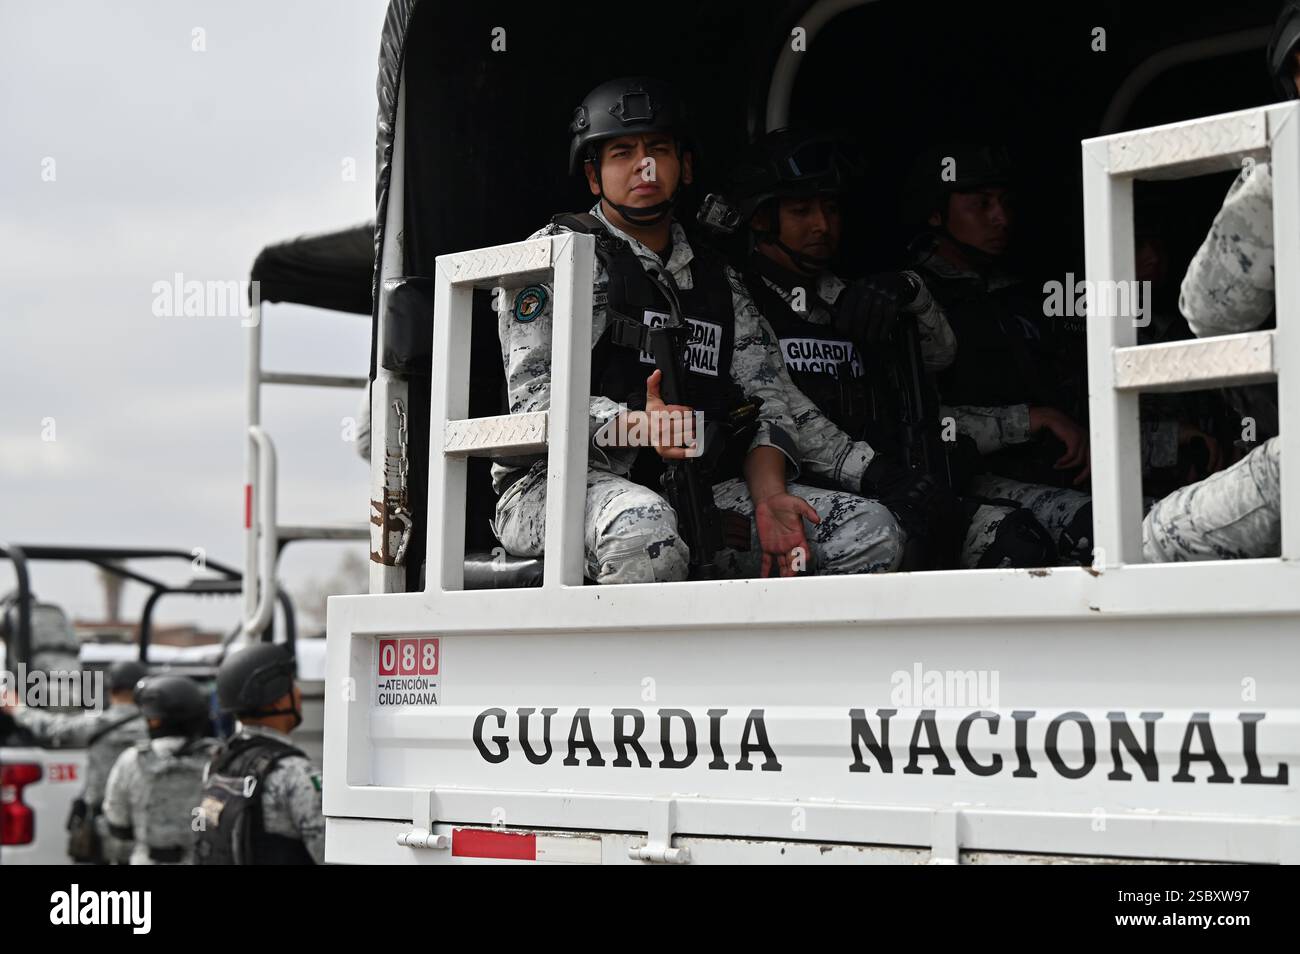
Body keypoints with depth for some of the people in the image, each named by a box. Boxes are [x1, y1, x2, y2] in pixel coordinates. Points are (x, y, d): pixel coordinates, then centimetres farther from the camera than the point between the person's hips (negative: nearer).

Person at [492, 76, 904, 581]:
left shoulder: (718, 280, 22)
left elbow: (766, 401, 13)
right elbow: (535, 397, -8)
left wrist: (769, 497, -9)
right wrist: (636, 425, -27)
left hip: (691, 488, 6)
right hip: (559, 481, -6)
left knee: (872, 531, -11)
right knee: (646, 532, -42)